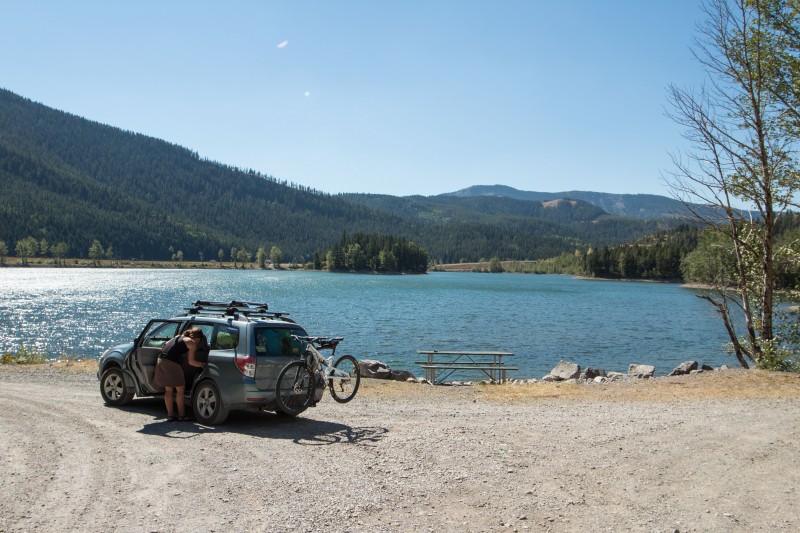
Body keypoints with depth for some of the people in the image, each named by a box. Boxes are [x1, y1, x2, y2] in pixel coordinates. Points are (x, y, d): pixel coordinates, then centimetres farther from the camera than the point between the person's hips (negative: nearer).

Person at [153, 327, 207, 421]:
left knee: (168, 390, 16)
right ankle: (181, 415, 9)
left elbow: (164, 346, 26)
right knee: (180, 389, 6)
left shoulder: (178, 337, 22)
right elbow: (191, 362, -1)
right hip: (172, 363, -7)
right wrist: (202, 364, 11)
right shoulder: (192, 343, 2)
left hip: (161, 360, 7)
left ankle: (170, 414, 19)